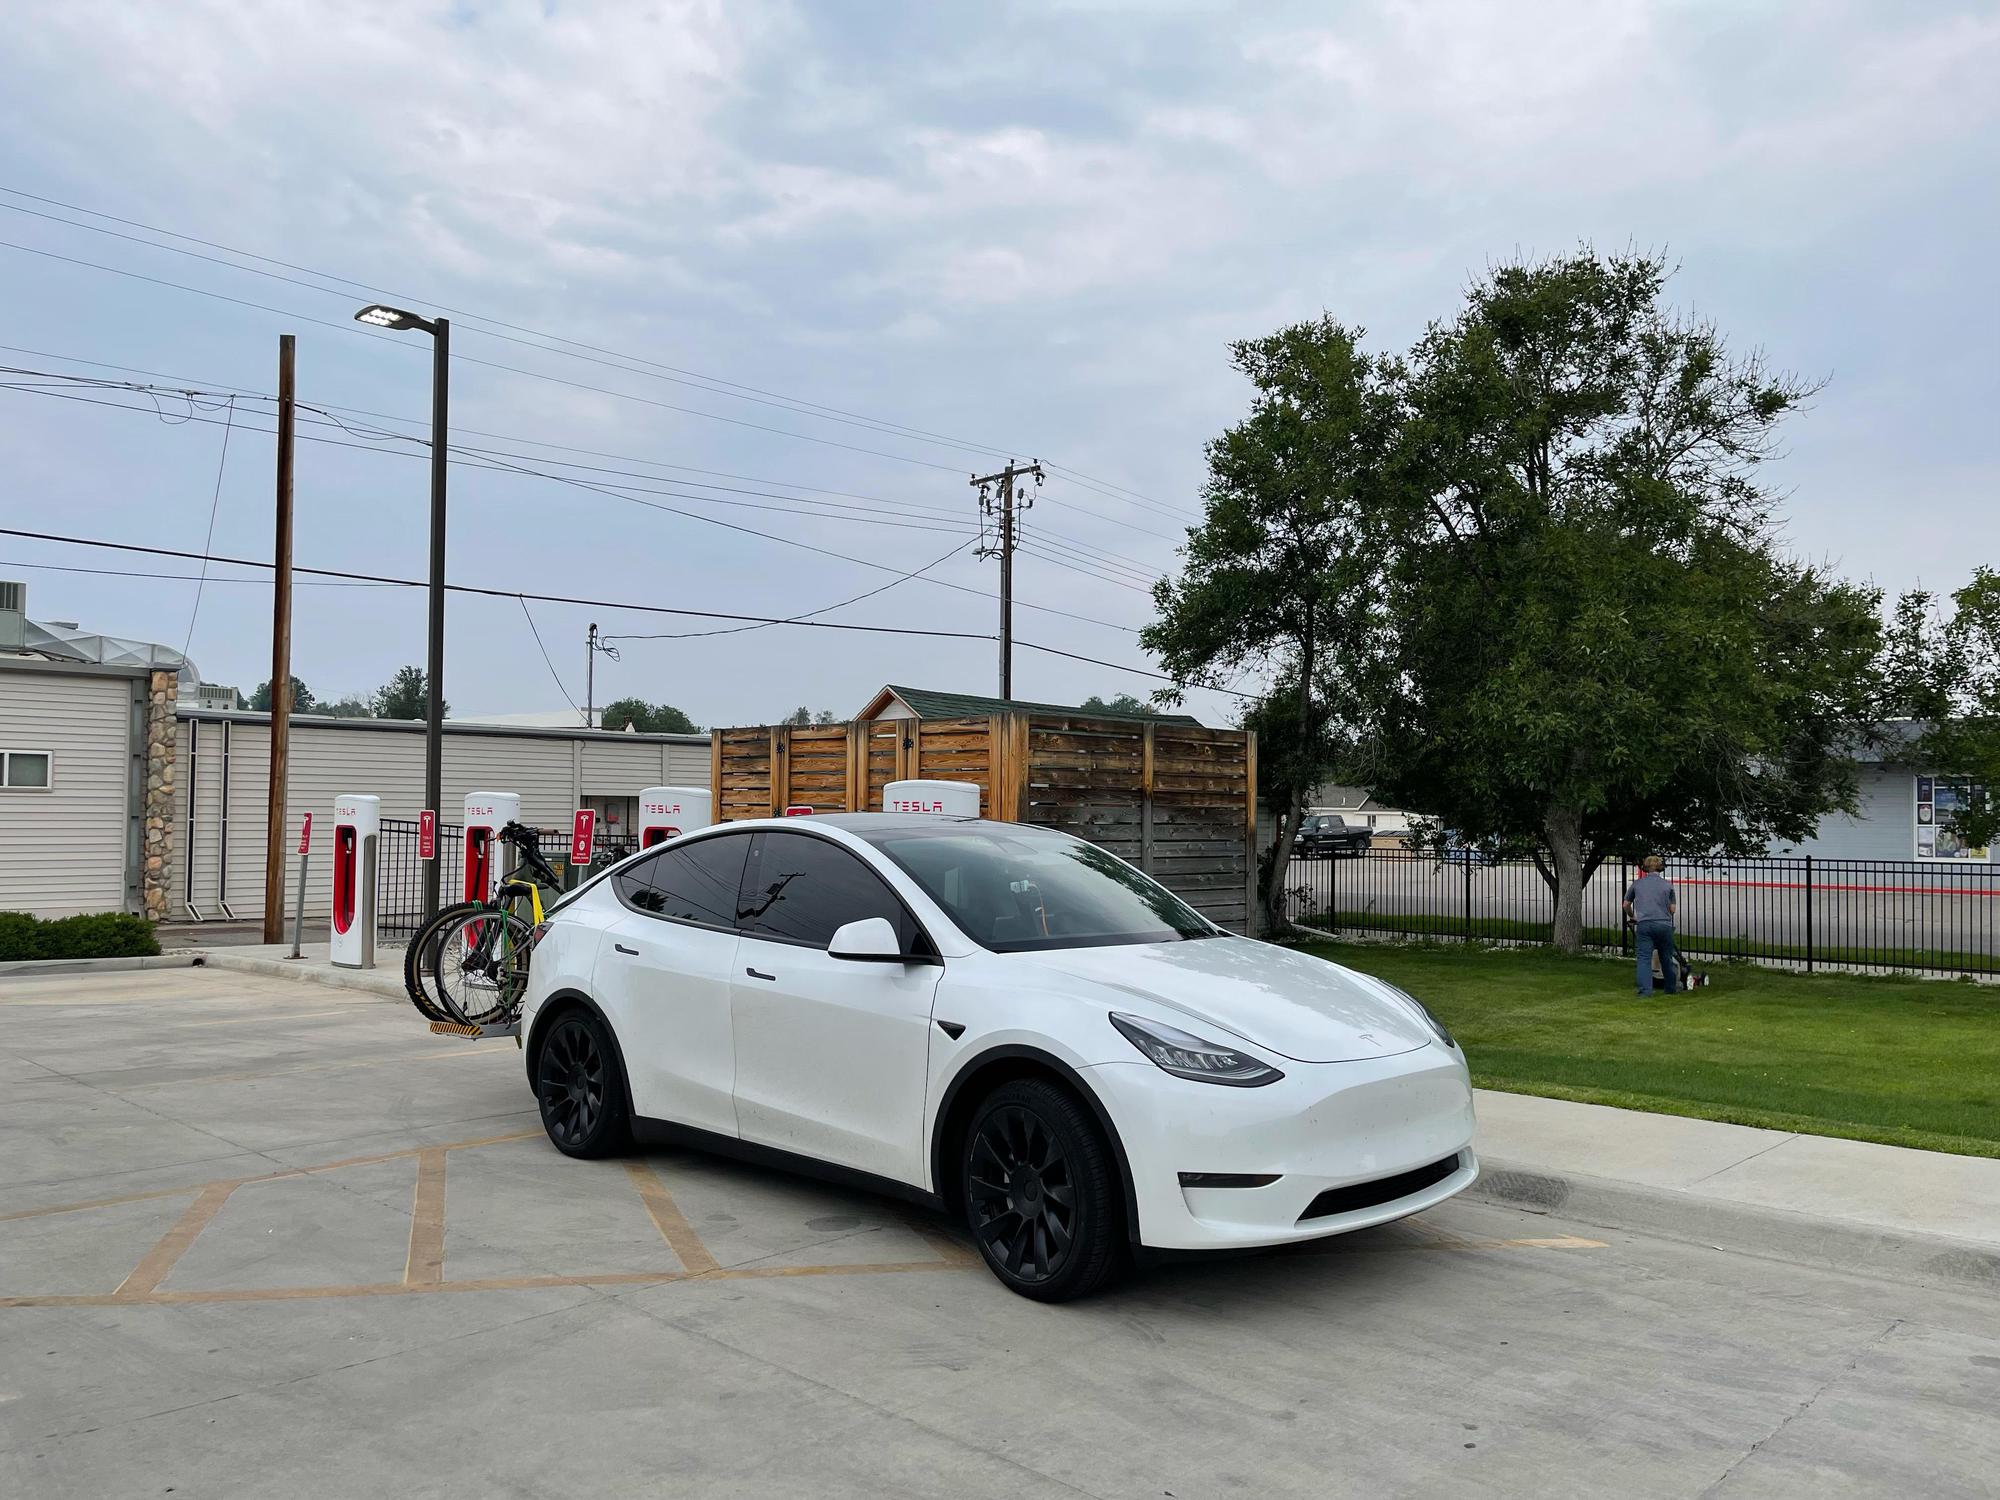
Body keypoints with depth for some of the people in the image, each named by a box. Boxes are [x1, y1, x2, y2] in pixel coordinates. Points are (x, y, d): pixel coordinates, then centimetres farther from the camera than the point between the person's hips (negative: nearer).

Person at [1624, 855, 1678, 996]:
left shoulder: (1637, 884, 10)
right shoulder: (1667, 885, 9)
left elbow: (1626, 905, 19)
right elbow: (1672, 909, 11)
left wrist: (1632, 917, 38)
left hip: (1644, 925, -1)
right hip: (1664, 925, 1)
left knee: (1644, 958, -3)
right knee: (1666, 958, 15)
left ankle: (1645, 991, -12)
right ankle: (1671, 987, 29)